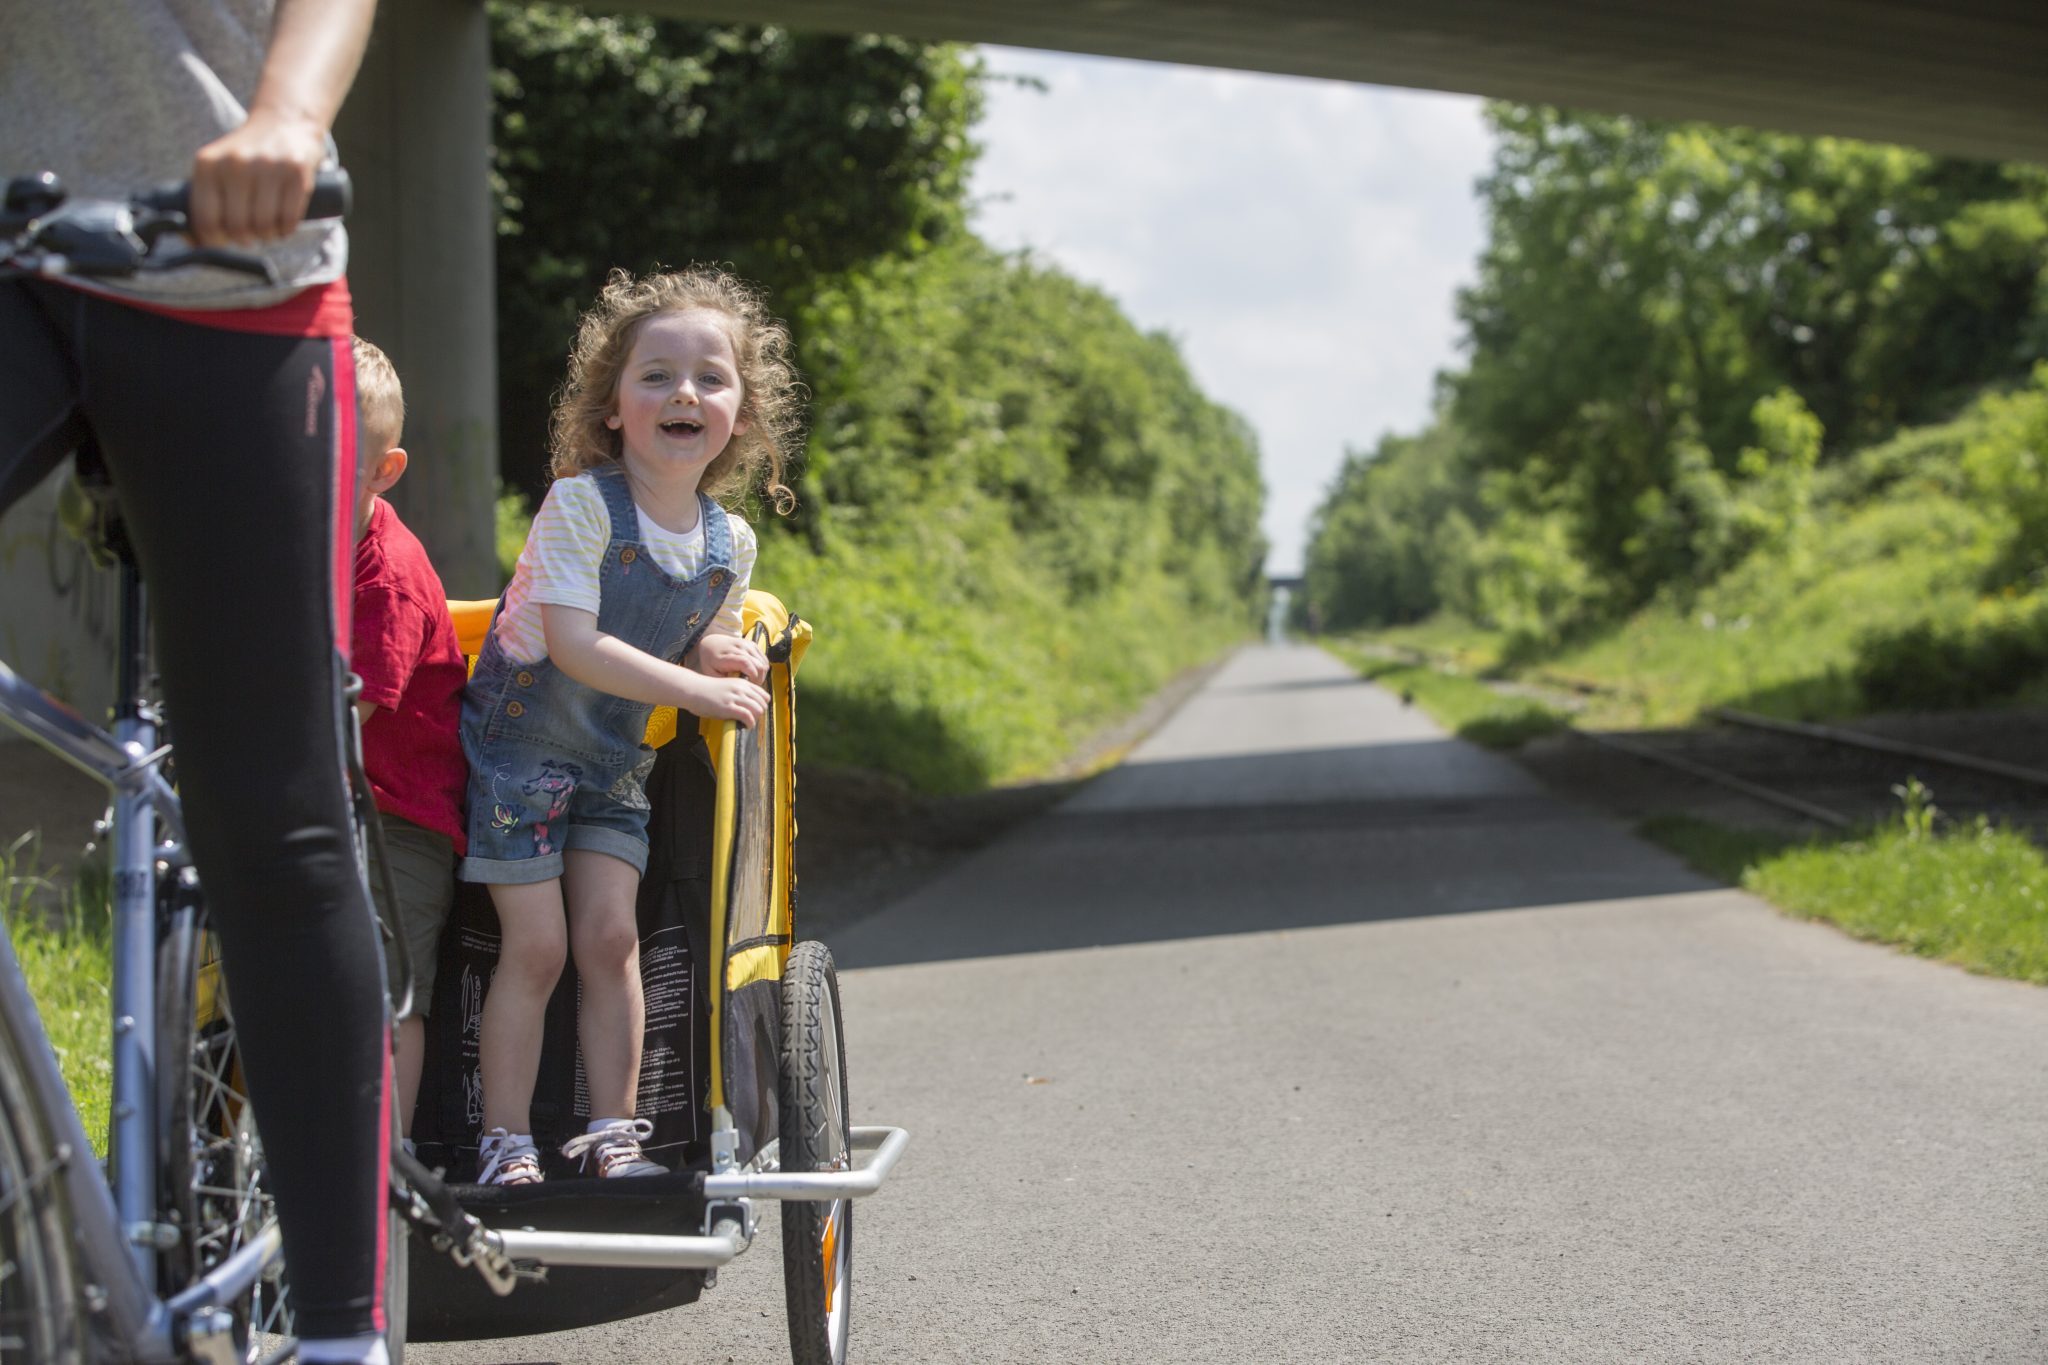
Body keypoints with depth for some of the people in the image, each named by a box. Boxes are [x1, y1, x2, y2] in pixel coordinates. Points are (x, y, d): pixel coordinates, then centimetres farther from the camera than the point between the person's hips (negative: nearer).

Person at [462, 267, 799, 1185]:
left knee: (610, 936, -4)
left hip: (615, 758, 5)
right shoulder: (580, 504, -20)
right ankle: (505, 1143, 2)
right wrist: (694, 687, -31)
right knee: (537, 945, -8)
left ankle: (611, 1133, 5)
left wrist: (721, 653, -12)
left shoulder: (730, 542, -3)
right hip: (519, 741, -5)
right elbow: (574, 644, -28)